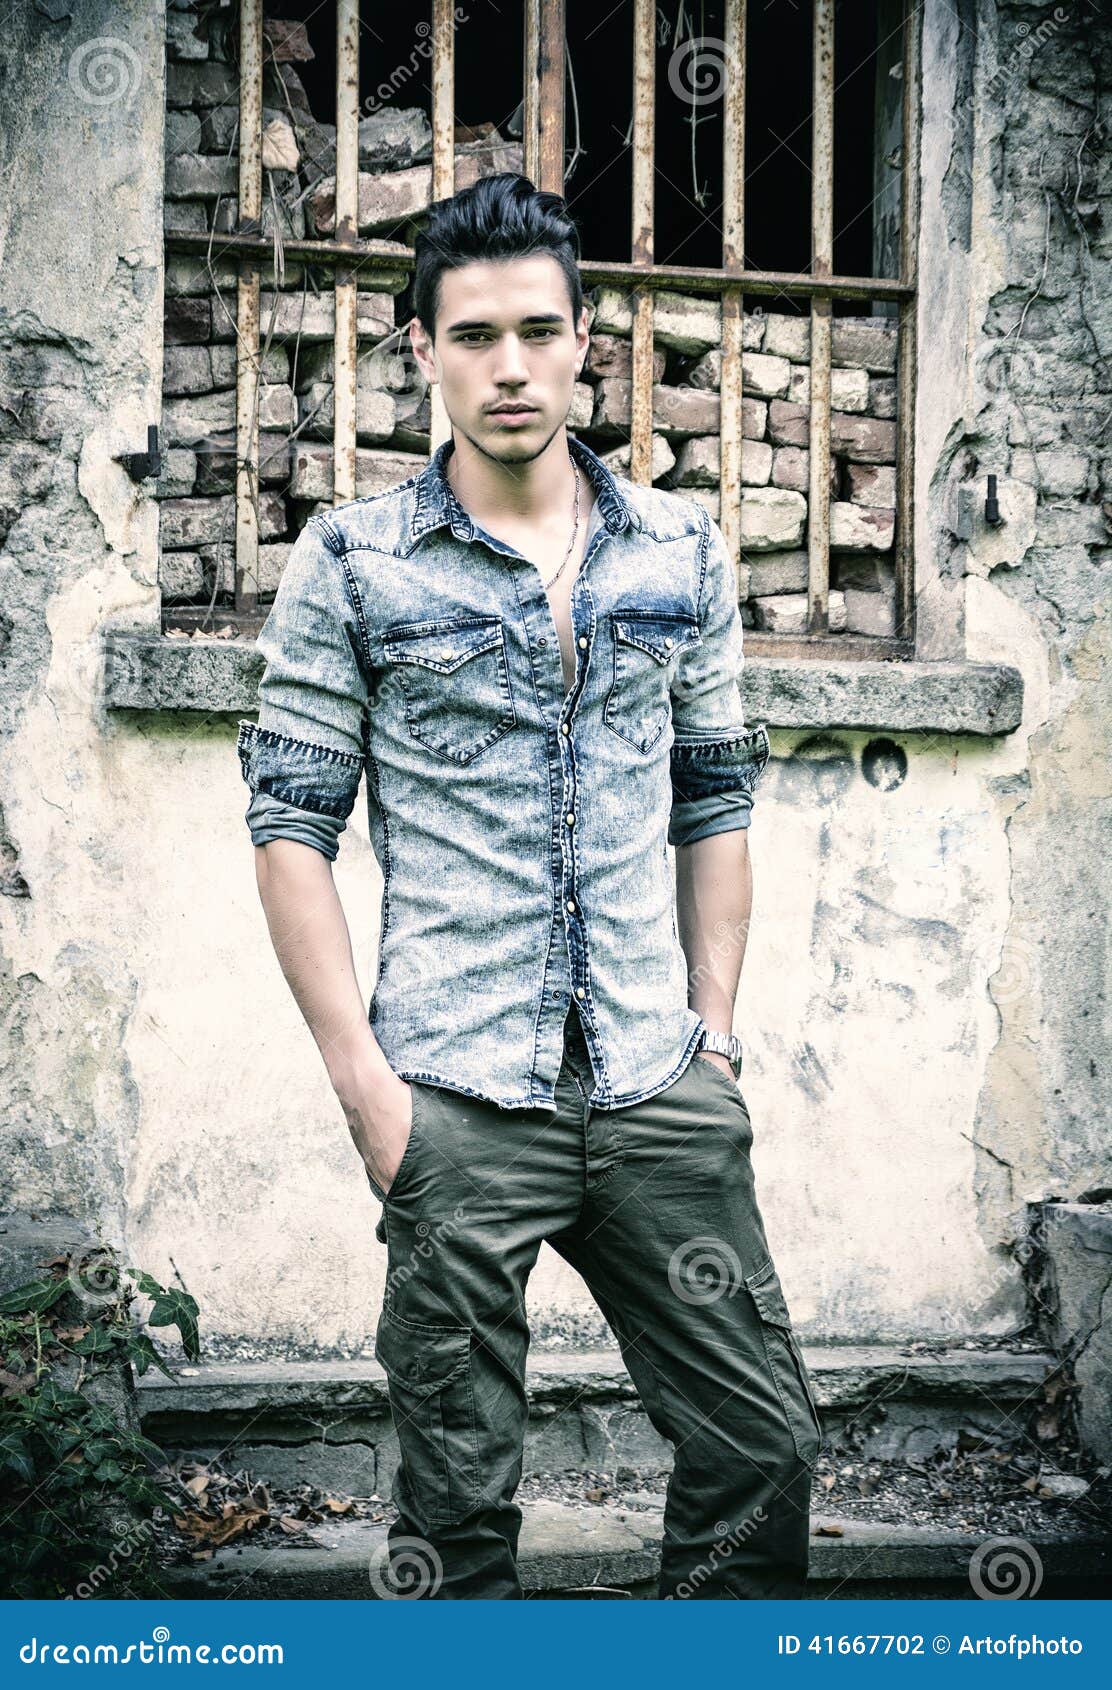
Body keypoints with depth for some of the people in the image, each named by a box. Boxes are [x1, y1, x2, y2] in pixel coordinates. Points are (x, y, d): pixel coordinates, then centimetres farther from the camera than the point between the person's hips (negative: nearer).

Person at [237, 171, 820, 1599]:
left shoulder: (683, 551, 9)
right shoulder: (347, 564, 0)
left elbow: (716, 802, 14)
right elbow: (291, 826, -2)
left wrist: (716, 1037, 6)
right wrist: (361, 1077, -8)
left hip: (661, 1096, 3)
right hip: (454, 1105, -3)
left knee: (764, 1443, 7)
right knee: (460, 1495, 6)